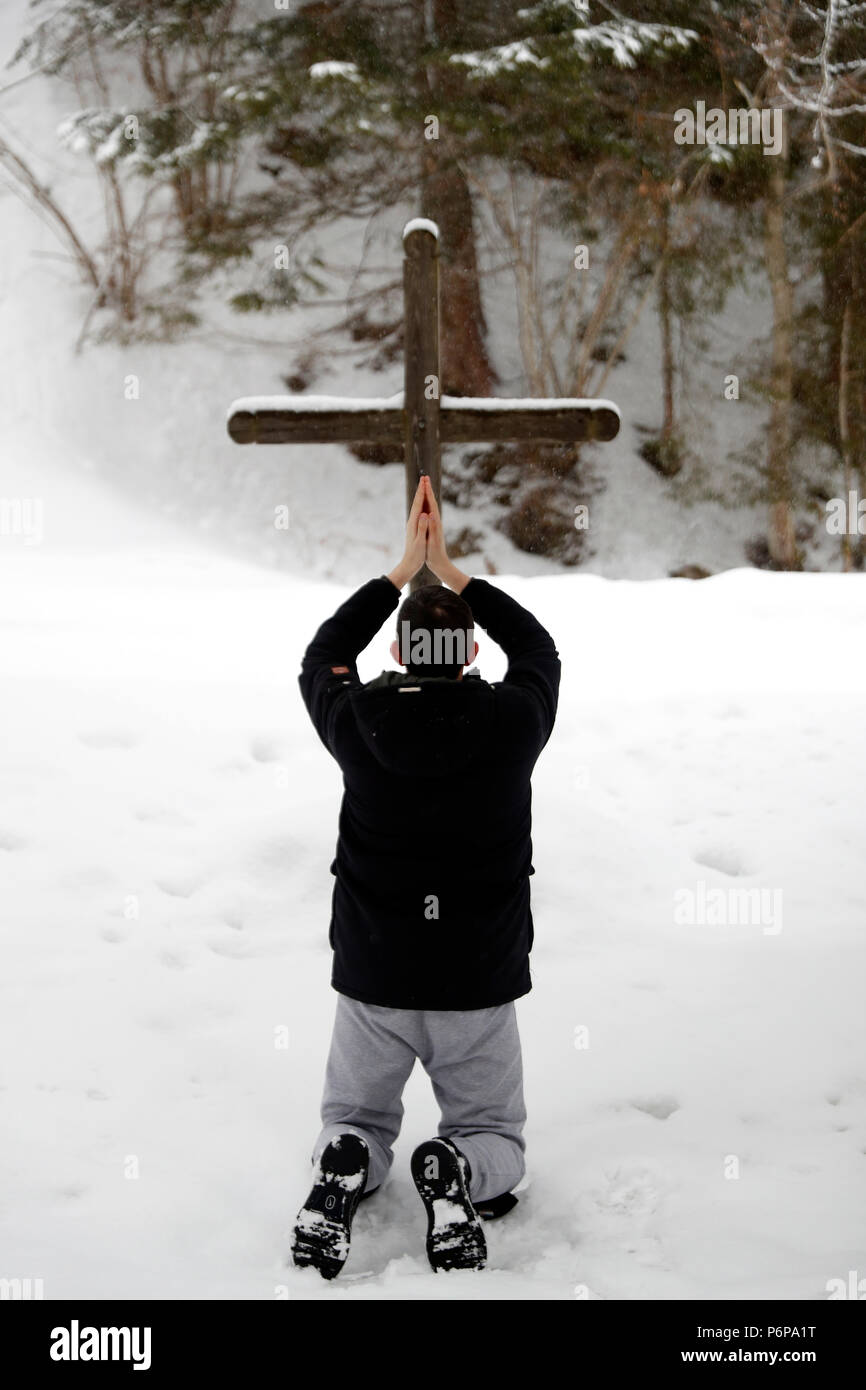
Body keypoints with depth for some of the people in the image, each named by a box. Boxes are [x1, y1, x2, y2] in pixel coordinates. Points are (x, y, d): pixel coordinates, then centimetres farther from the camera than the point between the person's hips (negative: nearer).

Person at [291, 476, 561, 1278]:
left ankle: (346, 1168, -13)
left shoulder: (358, 724, -10)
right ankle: (460, 1174, -17)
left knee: (353, 1120, 23)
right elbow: (537, 650, 11)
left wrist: (403, 572, 16)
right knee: (496, 1137, 18)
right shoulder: (511, 725, -11)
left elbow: (321, 655, 13)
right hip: (480, 985, -1)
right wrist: (451, 573, 15)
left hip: (371, 979, 1)